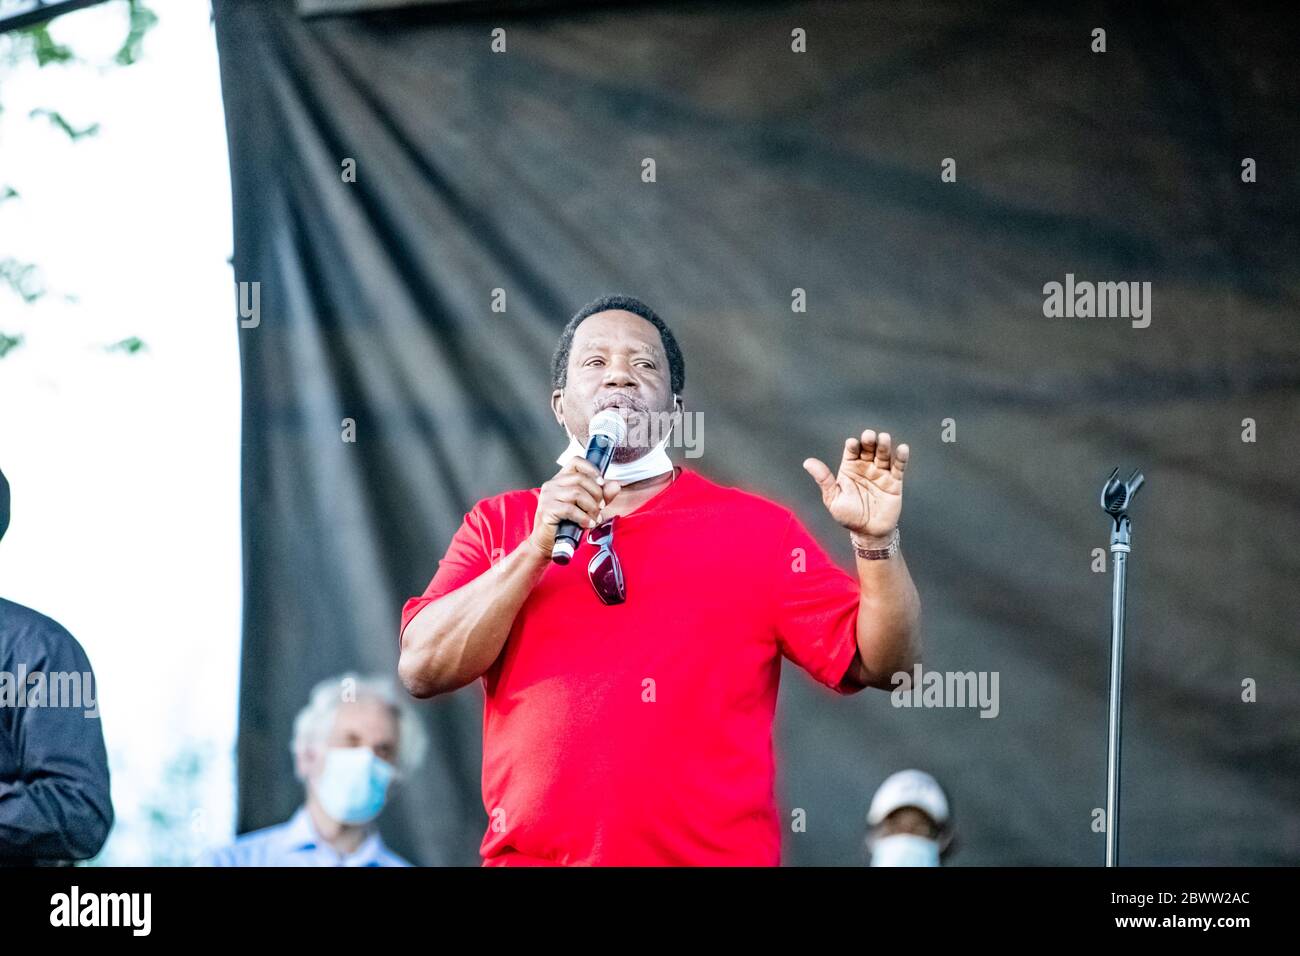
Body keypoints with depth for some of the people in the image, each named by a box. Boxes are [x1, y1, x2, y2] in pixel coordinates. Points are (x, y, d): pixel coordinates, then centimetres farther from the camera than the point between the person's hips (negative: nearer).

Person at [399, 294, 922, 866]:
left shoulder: (757, 529, 6)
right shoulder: (499, 525, 10)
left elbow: (880, 664, 1)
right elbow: (423, 669, -3)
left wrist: (876, 540, -14)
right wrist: (538, 549, -10)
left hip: (716, 854, -1)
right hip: (534, 855, 1)